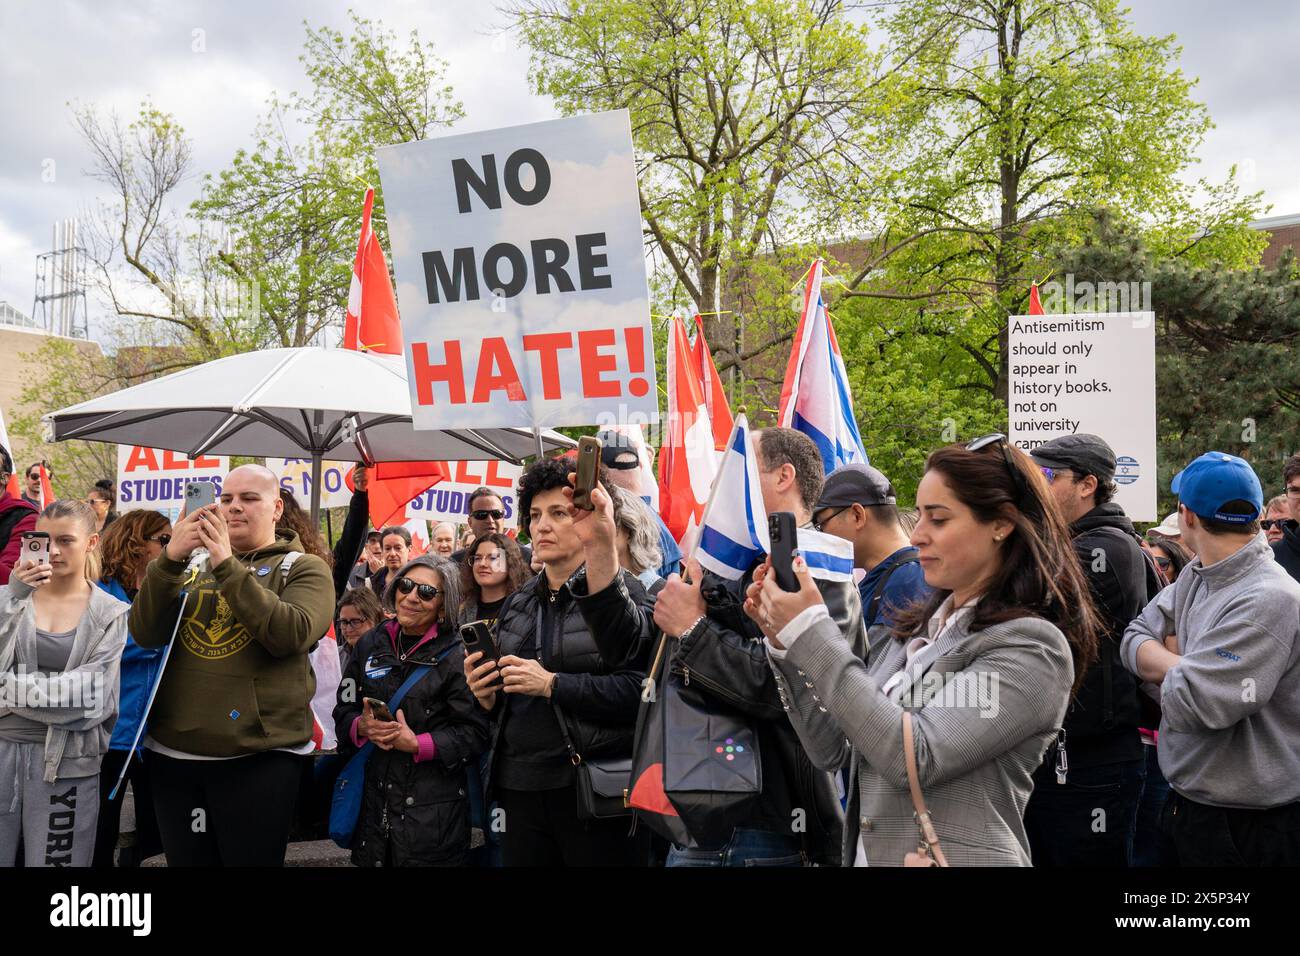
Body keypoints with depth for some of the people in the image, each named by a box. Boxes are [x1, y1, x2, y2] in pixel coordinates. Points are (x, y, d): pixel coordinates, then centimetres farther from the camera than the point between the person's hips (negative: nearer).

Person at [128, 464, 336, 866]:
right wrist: (170, 559, -14)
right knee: (187, 860, 13)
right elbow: (145, 634, 0)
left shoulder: (304, 569, 1)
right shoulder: (192, 562, 12)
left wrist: (227, 565, -19)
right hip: (173, 752, 4)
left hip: (258, 756, -4)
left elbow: (291, 634, -18)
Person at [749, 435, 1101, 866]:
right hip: (865, 852, 7)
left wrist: (812, 633, -23)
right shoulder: (921, 628, 6)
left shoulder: (1032, 647, -15)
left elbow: (915, 757, -25)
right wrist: (783, 643, -5)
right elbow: (832, 750, 7)